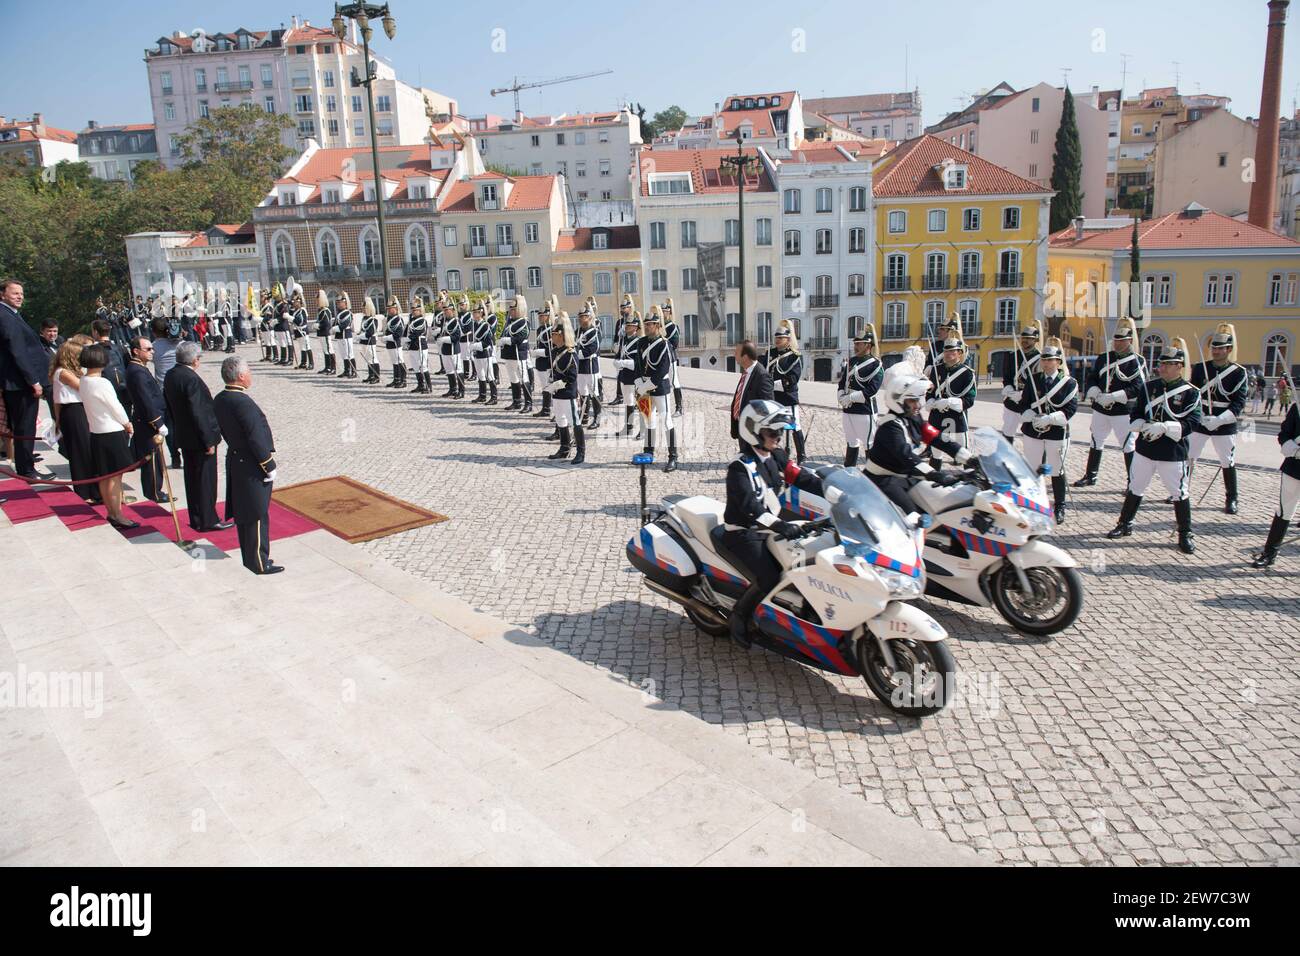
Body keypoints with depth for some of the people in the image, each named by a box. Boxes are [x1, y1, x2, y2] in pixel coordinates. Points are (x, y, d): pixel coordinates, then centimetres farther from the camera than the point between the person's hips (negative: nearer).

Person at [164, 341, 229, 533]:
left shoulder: (170, 375, 5)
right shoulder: (191, 379, -23)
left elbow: (169, 406, 13)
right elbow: (198, 413, -23)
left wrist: (178, 429, 22)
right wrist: (209, 441, -19)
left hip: (183, 437, 9)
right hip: (198, 438, -9)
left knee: (192, 479, 16)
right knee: (206, 480, 1)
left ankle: (196, 519, 26)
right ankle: (207, 521, 8)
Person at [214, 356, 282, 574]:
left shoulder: (220, 399, 4)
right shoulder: (243, 402, -24)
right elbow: (256, 437, -23)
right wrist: (269, 465, -15)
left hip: (235, 460, 9)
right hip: (251, 466, -9)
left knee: (243, 514, 18)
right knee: (257, 515, 1)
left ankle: (249, 557, 29)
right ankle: (259, 562, 10)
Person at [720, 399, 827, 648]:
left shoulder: (776, 458, 9)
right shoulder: (740, 467, -16)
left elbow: (804, 478, 0)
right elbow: (749, 505, -29)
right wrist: (781, 526, -41)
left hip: (771, 530, 8)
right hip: (744, 533, -8)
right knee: (768, 578, -26)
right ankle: (739, 615, -2)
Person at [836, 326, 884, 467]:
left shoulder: (875, 364, -8)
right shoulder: (849, 361, 13)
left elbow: (871, 390, -16)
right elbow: (842, 383, 13)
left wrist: (850, 398, -16)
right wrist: (842, 398, -5)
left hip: (865, 411, -7)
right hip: (848, 410, 7)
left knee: (870, 445, -4)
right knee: (851, 444, 17)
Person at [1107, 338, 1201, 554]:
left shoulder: (1190, 392, -6)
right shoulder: (1148, 387, 5)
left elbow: (1191, 422, -15)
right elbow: (1136, 414, 6)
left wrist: (1164, 427, -28)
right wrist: (1144, 426, -16)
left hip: (1173, 453, -3)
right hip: (1144, 448, 3)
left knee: (1179, 494, 4)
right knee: (1135, 489, 13)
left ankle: (1186, 535, 18)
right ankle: (1125, 525, 28)